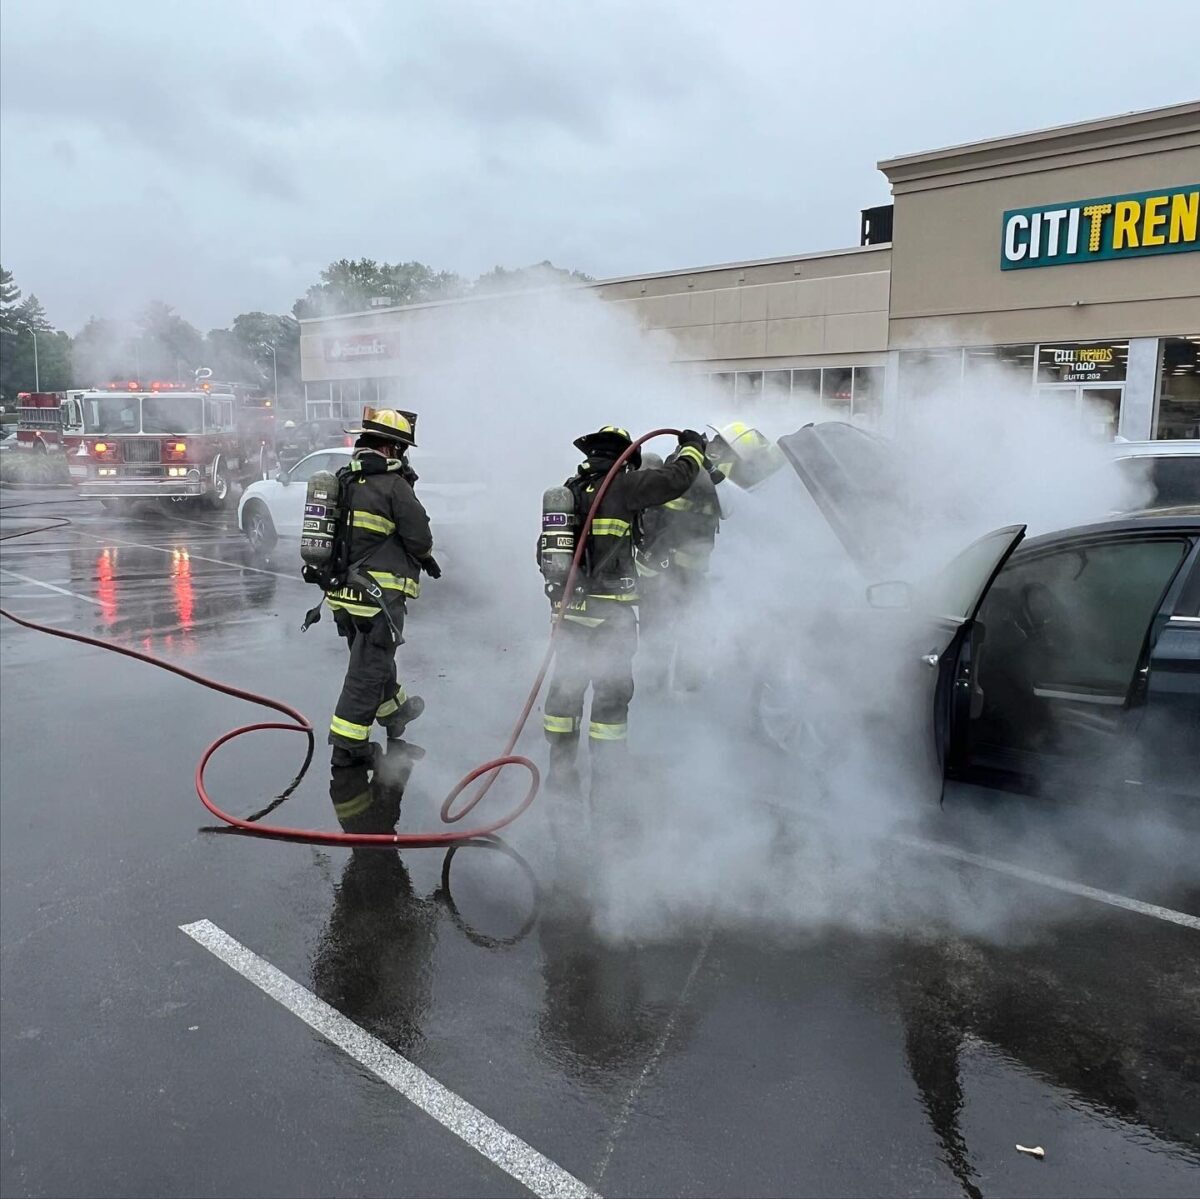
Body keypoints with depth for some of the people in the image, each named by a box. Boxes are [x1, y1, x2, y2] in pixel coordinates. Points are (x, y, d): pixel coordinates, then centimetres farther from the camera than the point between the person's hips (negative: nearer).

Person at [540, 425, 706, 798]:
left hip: (569, 609, 6)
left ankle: (560, 771, 23)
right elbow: (676, 478, -9)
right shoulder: (621, 487, -10)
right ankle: (605, 780, 8)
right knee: (612, 692, 3)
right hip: (610, 614, -6)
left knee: (565, 687, 14)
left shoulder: (568, 491, 10)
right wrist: (693, 446, 11)